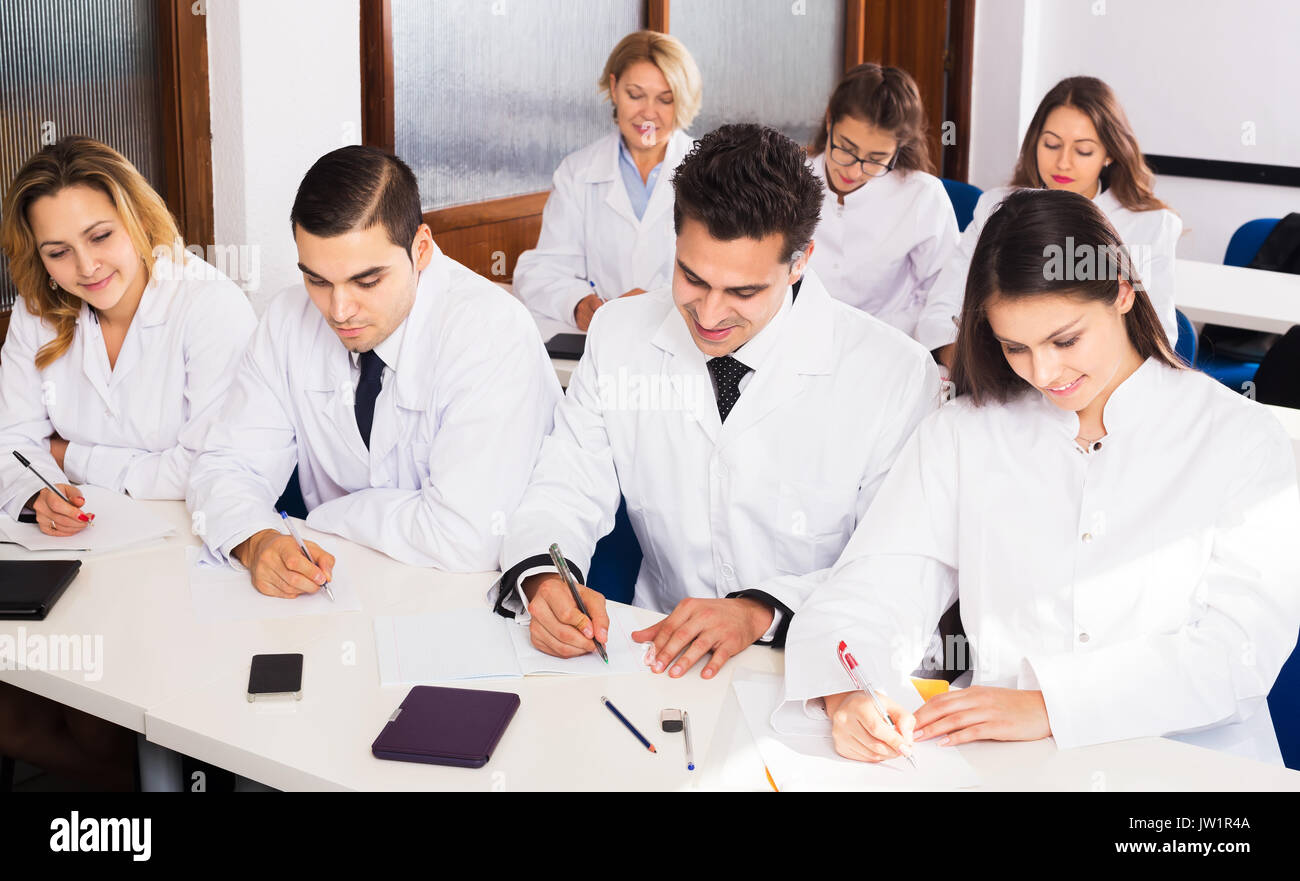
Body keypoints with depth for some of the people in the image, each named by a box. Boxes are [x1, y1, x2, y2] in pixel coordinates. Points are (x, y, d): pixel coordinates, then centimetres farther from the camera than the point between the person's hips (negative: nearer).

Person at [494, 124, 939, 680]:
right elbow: (566, 491, 4)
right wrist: (543, 577, -19)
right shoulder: (618, 335, 2)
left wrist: (761, 611, -27)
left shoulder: (897, 376, -11)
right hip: (661, 663, 2)